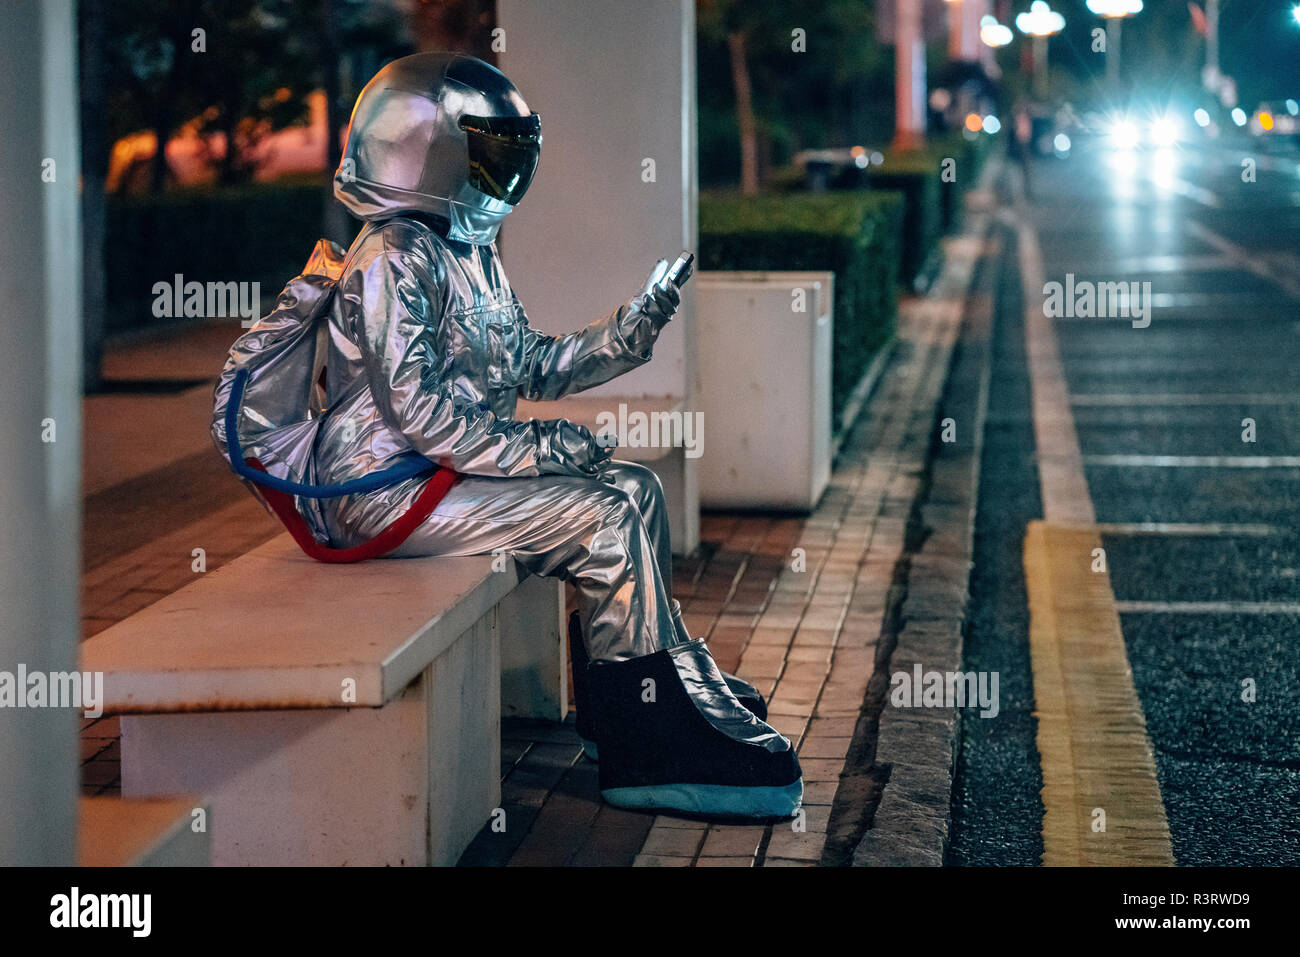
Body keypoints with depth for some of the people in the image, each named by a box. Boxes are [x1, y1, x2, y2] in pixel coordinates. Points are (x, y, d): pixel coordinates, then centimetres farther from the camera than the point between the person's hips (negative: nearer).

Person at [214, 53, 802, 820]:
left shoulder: (472, 253, 14)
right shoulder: (393, 261, -17)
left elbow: (532, 366, 18)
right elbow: (418, 411, -23)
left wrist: (632, 331, 5)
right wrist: (540, 449, -20)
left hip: (448, 468, 10)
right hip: (383, 491, -10)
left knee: (634, 490, 2)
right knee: (604, 522, -17)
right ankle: (653, 743, -8)